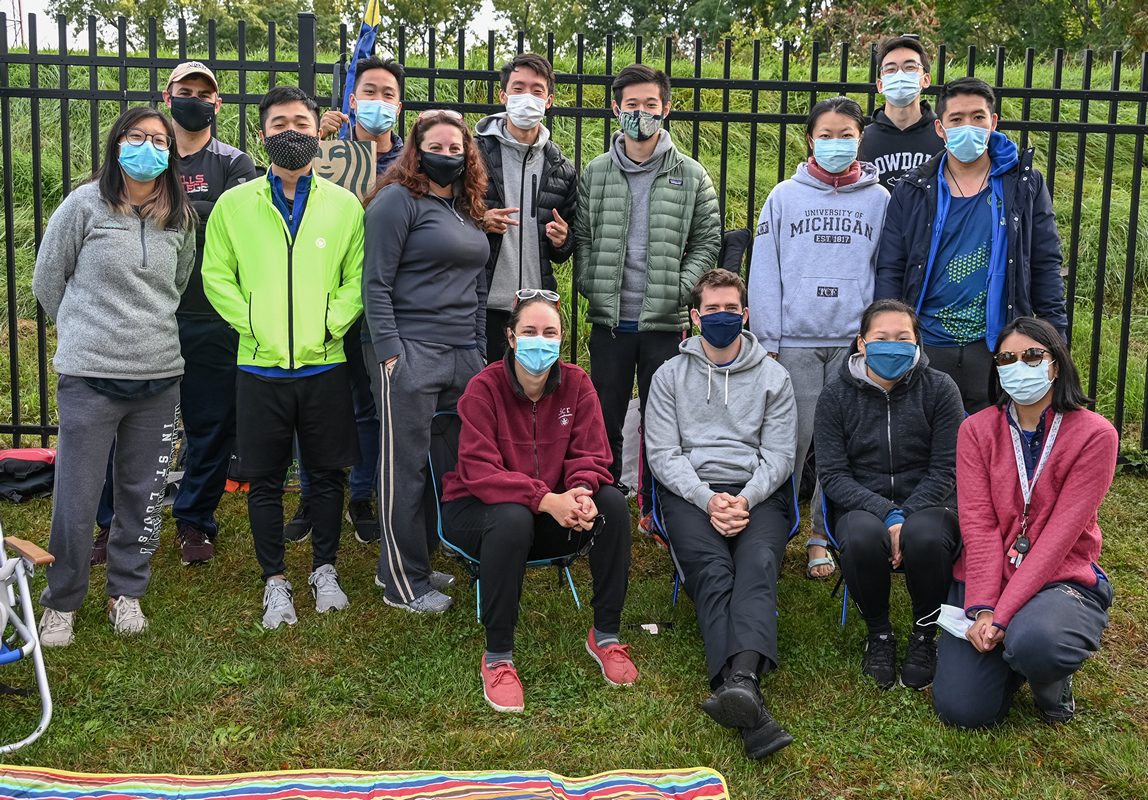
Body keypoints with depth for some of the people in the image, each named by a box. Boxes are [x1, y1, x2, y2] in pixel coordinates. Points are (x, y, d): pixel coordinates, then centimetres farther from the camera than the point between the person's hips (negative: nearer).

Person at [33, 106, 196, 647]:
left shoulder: (181, 218, 7)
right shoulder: (84, 206, -3)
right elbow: (47, 281, 6)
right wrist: (84, 334, 13)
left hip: (159, 378, 3)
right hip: (89, 378, -3)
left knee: (143, 494, 10)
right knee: (76, 499, 1)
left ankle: (126, 591, 28)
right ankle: (61, 602, 20)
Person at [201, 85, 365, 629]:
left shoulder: (344, 205, 4)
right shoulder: (234, 204, 4)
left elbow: (357, 278, 3)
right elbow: (216, 275, 3)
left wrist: (330, 325, -9)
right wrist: (253, 324, -8)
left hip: (324, 364, 0)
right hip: (260, 366, 0)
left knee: (327, 472, 8)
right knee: (265, 478, 6)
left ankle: (325, 570, 25)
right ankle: (275, 580, 19)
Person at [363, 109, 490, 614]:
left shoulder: (468, 210, 19)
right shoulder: (398, 201, -5)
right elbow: (375, 284, -10)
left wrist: (480, 350, 17)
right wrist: (389, 351, -15)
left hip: (463, 358, 7)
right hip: (412, 355, -7)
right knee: (407, 468, -1)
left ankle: (416, 560, 23)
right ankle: (404, 583, 8)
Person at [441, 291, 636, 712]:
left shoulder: (576, 384, -3)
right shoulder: (484, 388, -15)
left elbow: (590, 456, -6)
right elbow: (480, 470, -23)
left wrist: (581, 493, -31)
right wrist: (547, 500, -36)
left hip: (555, 508, 4)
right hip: (475, 508, -4)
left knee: (613, 503, -23)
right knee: (512, 519, -39)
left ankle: (605, 636, -8)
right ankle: (497, 658, -24)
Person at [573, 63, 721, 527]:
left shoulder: (691, 176, 2)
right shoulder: (596, 173, 6)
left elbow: (708, 240, 4)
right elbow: (581, 236, 10)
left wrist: (680, 288, -7)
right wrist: (590, 283, -4)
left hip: (665, 320, -1)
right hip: (609, 318, 1)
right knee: (605, 418, 8)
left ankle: (654, 508, 20)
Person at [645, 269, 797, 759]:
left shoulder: (772, 376, 16)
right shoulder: (671, 375, 15)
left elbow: (779, 453, 7)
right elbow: (662, 453, 5)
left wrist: (745, 500, -12)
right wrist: (707, 499, -12)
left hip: (759, 493, 1)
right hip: (689, 492, -1)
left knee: (757, 563, -32)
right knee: (712, 570, -31)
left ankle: (740, 680, -57)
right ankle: (750, 711, -48)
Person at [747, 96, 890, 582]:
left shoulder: (879, 200, 8)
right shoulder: (784, 196, 7)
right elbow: (764, 272, 5)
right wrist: (766, 340, -1)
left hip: (855, 341, 1)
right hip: (795, 339, -1)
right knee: (791, 437, -1)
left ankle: (821, 537, 14)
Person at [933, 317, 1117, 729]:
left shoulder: (1095, 435, -8)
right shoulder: (977, 429, 1)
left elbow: (1060, 533, -15)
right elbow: (978, 525, -7)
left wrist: (1002, 614, -22)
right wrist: (981, 609, -21)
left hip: (1061, 579, -2)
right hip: (986, 578, 3)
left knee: (1033, 642, -37)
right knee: (961, 709, -13)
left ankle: (1053, 680, 2)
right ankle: (1003, 652, 21)